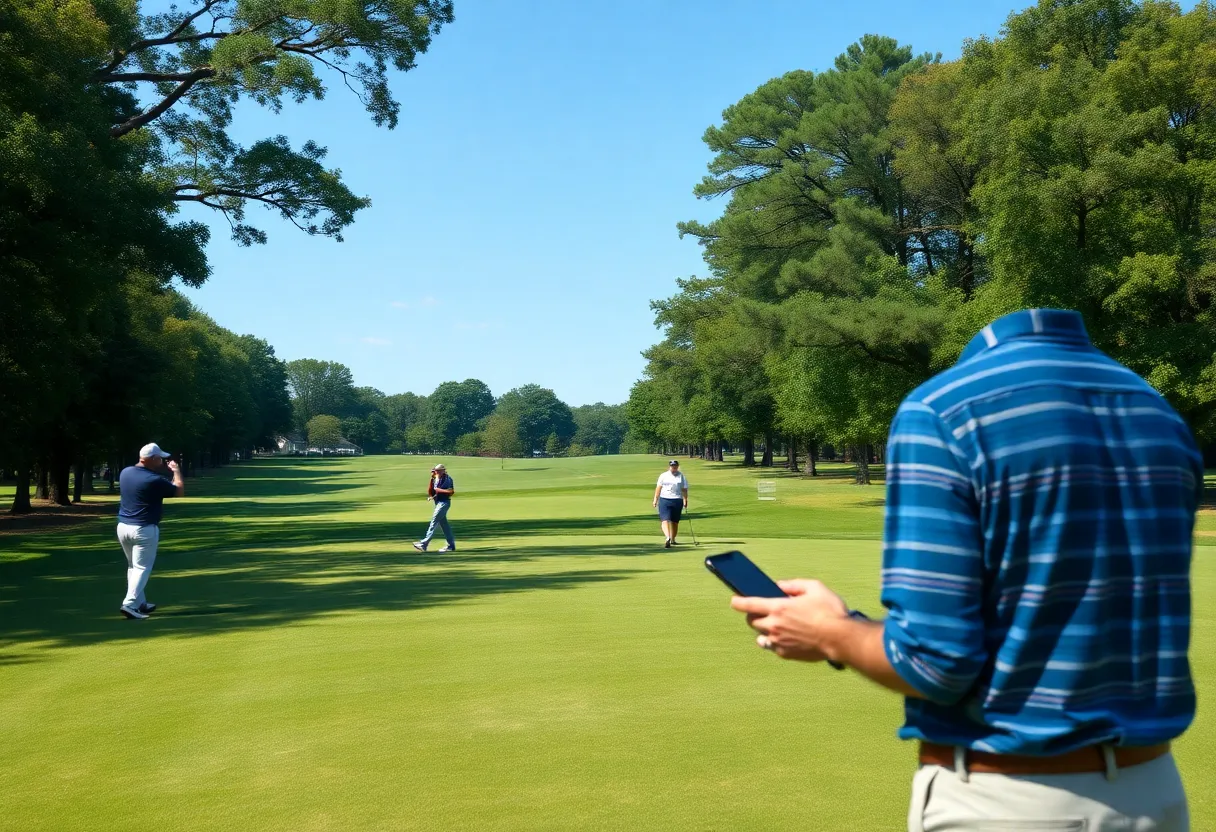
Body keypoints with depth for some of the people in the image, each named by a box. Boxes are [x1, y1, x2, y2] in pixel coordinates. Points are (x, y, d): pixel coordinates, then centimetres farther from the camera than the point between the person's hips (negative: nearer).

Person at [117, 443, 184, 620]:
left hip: (123, 527, 7)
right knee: (142, 568, -2)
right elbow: (180, 492, -3)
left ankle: (140, 603, 23)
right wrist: (176, 471, 9)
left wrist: (160, 469, 22)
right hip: (144, 529, -7)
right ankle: (129, 604, -14)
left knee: (133, 566, 19)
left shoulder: (125, 472, 3)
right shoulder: (155, 480, -17)